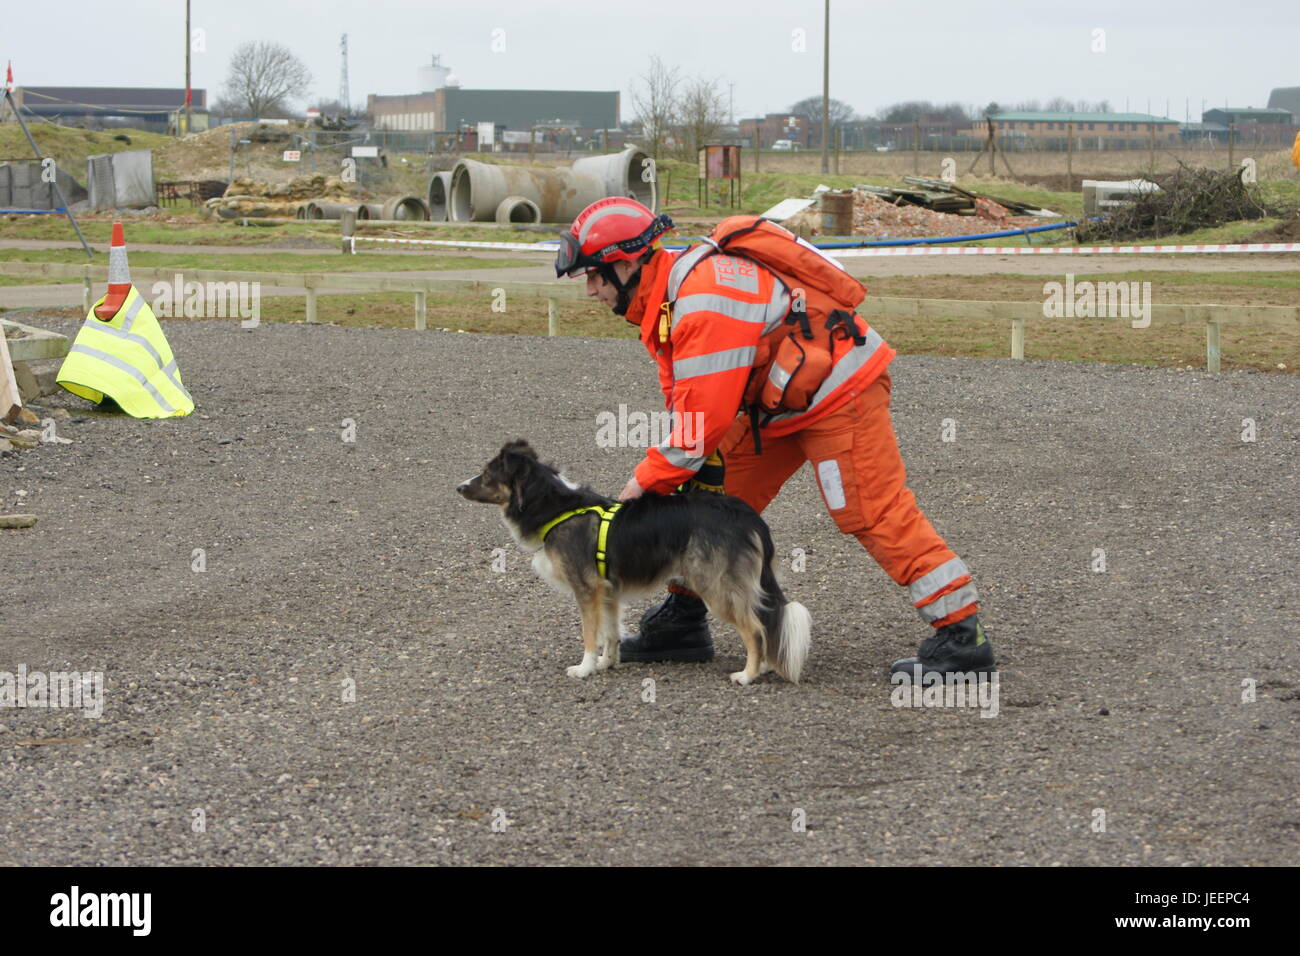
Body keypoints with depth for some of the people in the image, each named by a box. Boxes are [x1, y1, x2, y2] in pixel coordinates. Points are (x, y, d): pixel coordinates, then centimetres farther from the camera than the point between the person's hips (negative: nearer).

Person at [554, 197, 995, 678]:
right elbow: (684, 401, 10)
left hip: (839, 390, -11)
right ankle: (682, 620, 19)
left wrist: (648, 479, -17)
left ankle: (962, 635, -12)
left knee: (874, 512, -14)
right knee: (709, 495, 9)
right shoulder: (667, 294, 6)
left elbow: (707, 412, -28)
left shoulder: (704, 301, -28)